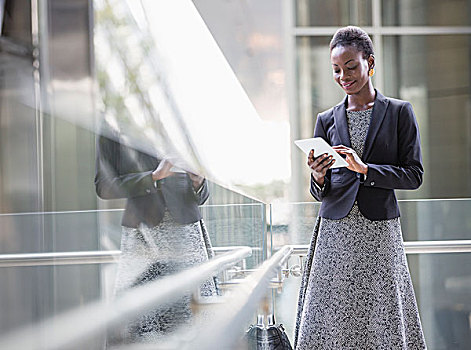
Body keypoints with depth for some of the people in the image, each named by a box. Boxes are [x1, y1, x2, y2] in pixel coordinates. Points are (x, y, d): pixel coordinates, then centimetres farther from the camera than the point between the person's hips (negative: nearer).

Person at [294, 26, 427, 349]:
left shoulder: (399, 112, 5)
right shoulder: (327, 120, 11)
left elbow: (414, 175, -1)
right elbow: (320, 193, 12)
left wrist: (365, 168, -14)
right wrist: (319, 177, -11)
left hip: (379, 234, -2)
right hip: (335, 234, 2)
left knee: (383, 322, -1)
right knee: (330, 322, -1)